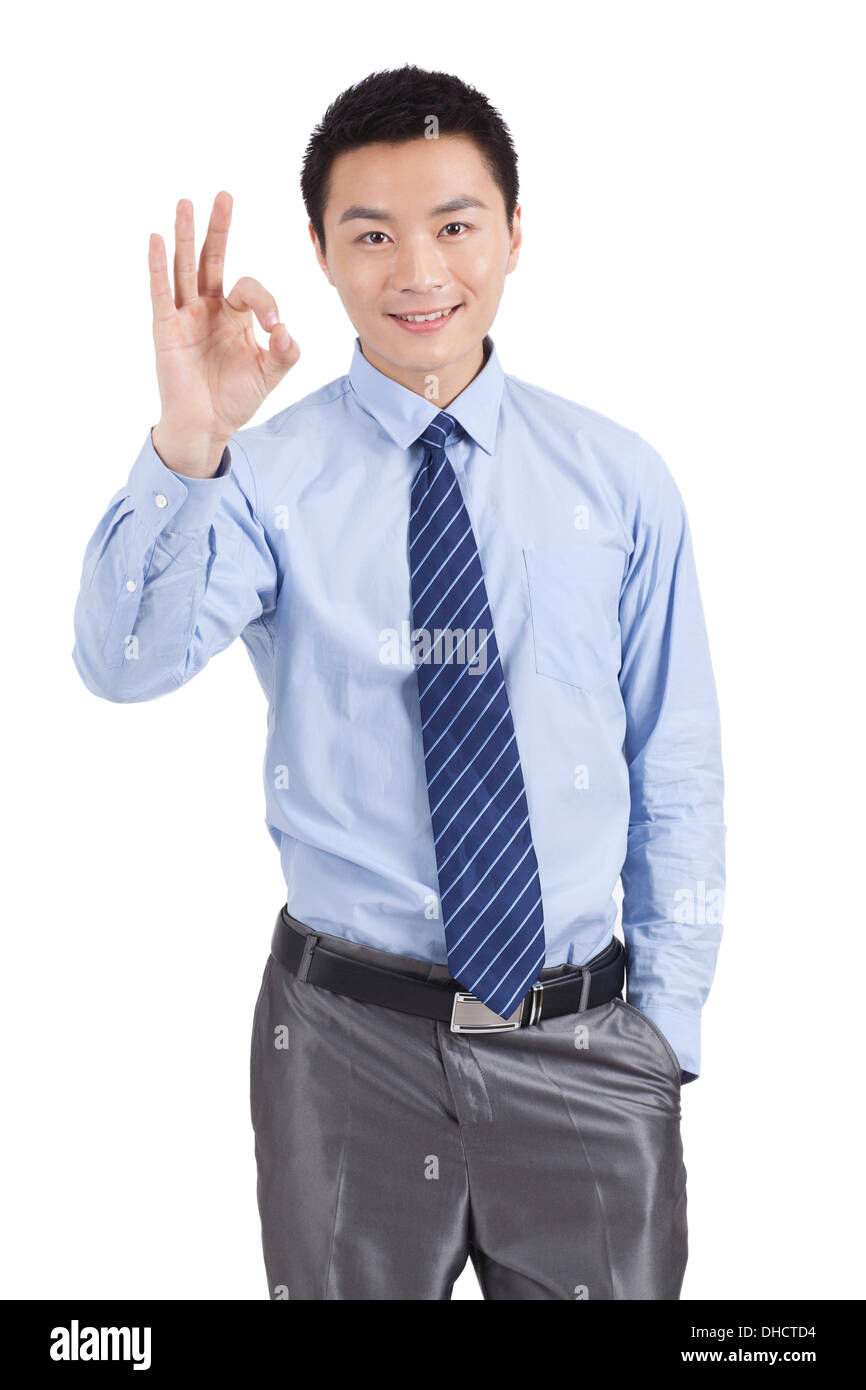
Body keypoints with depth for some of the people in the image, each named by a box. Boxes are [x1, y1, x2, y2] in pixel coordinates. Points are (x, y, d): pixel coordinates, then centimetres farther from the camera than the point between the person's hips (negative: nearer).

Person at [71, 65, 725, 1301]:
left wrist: (668, 1020, 3)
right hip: (349, 1038, -1)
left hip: (586, 1052, 2)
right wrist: (187, 447, -37)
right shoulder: (268, 477, -6)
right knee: (351, 1281, 16)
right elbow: (124, 663, -23)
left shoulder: (621, 481, 0)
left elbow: (678, 773, 3)